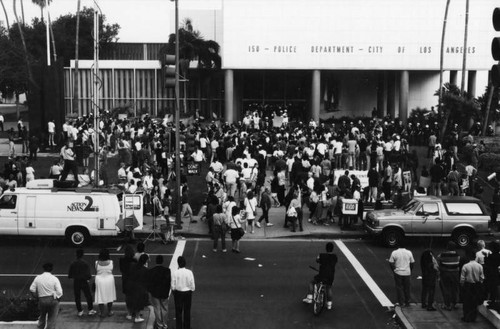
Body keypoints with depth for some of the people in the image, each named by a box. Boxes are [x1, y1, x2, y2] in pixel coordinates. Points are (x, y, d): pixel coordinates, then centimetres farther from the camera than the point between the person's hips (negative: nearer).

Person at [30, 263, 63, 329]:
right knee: (52, 319, 7)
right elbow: (59, 292, -12)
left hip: (41, 300, 2)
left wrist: (37, 296, 16)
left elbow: (32, 289, 2)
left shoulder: (38, 278, -1)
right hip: (53, 300, -2)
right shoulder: (54, 278, -9)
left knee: (42, 316, 23)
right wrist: (57, 299, 6)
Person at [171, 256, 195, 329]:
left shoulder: (175, 273, -15)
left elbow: (173, 286, -8)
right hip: (188, 293, 1)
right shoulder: (189, 272, -14)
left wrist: (174, 291, 11)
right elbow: (192, 285, -8)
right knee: (187, 311, 13)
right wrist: (191, 291, 11)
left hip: (178, 293, 0)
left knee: (178, 311, 12)